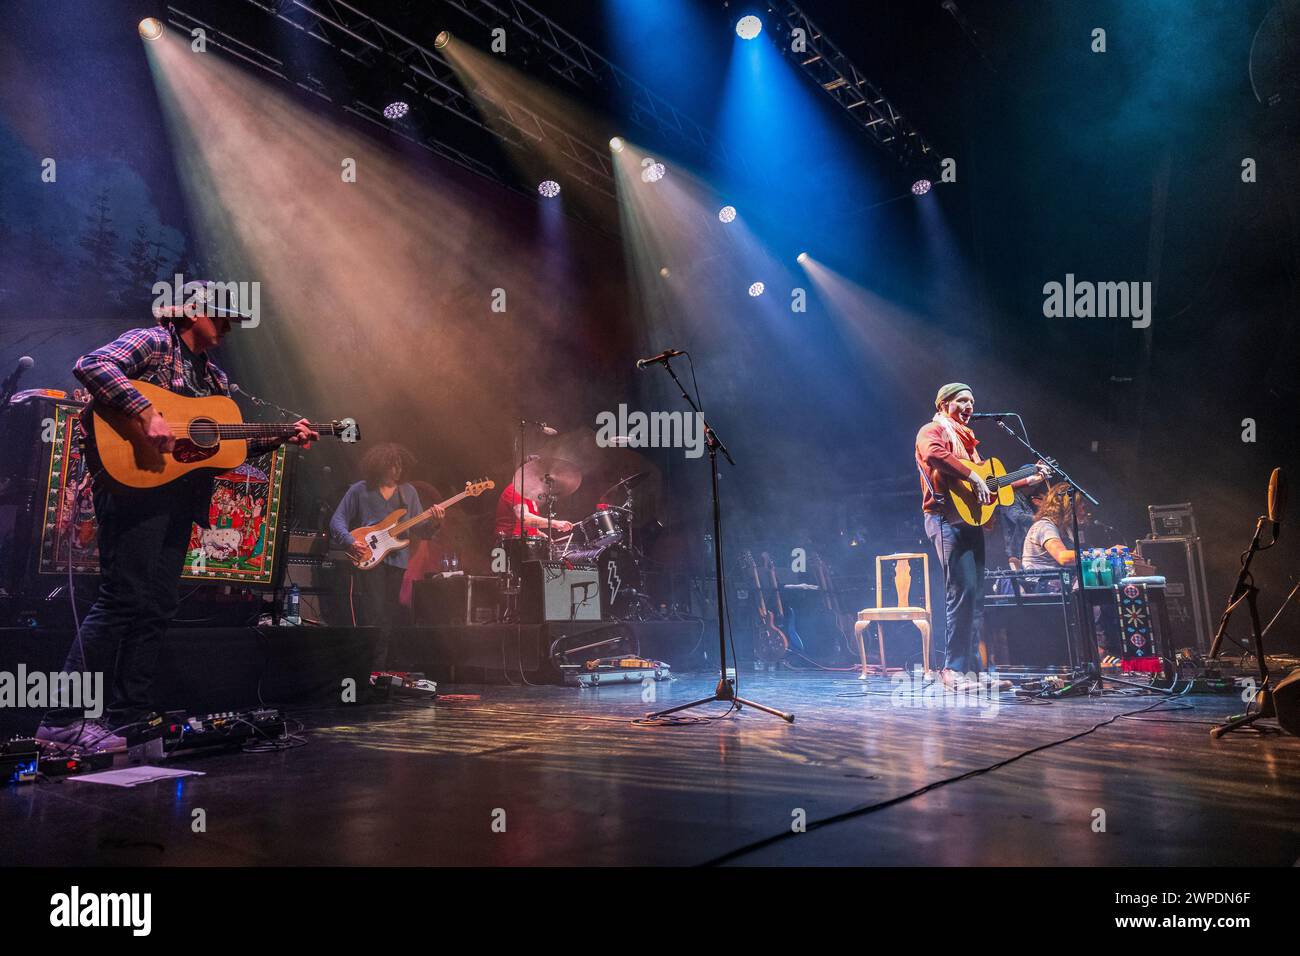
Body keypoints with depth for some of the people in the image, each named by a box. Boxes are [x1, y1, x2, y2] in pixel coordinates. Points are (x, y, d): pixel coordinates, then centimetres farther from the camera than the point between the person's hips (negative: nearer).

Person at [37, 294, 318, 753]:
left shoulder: (210, 374, 22)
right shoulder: (153, 342, -2)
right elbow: (90, 365, -20)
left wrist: (283, 437, 14)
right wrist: (147, 413, -28)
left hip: (179, 495, 9)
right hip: (135, 483, -9)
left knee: (157, 607, 8)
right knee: (123, 598, -13)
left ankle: (127, 717, 14)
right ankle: (63, 719, -8)